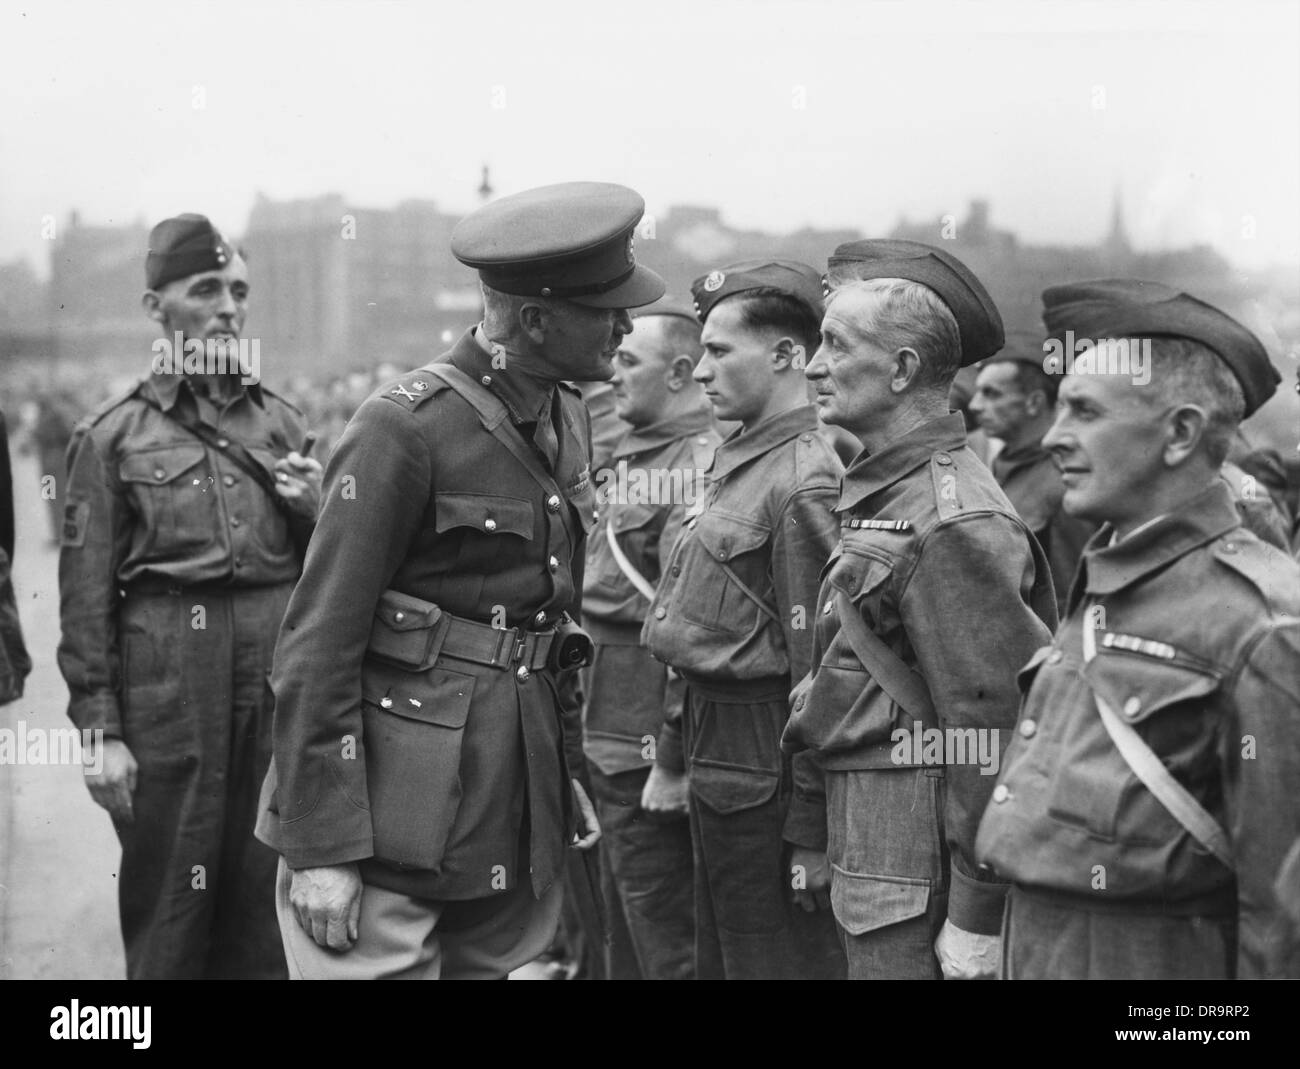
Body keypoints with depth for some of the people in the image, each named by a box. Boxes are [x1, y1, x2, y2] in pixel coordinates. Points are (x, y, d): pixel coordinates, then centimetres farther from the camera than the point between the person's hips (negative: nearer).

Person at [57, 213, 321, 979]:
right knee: (168, 910, 2)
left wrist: (314, 511, -4)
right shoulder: (113, 435, 2)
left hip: (279, 677, 3)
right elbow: (87, 596, -1)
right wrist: (98, 729, -7)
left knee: (258, 899, 8)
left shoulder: (284, 423, 12)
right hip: (166, 685, -3)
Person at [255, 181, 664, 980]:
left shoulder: (570, 418, 10)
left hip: (515, 812, 7)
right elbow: (319, 645, -15)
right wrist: (320, 849, -17)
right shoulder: (405, 428, -15)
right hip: (398, 815, -7)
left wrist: (569, 769, 17)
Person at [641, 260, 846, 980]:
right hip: (716, 768, 10)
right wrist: (672, 759, 20)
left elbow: (819, 670, -21)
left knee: (775, 960, 1)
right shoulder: (737, 462, 12)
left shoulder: (807, 480, -18)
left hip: (762, 776, -10)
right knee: (716, 961, 19)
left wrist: (809, 832, -21)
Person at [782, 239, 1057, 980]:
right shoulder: (888, 493, 11)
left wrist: (977, 917, -18)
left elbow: (992, 732, -20)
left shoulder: (956, 523, -18)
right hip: (873, 860, 9)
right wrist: (822, 844, 16)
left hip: (917, 882, -9)